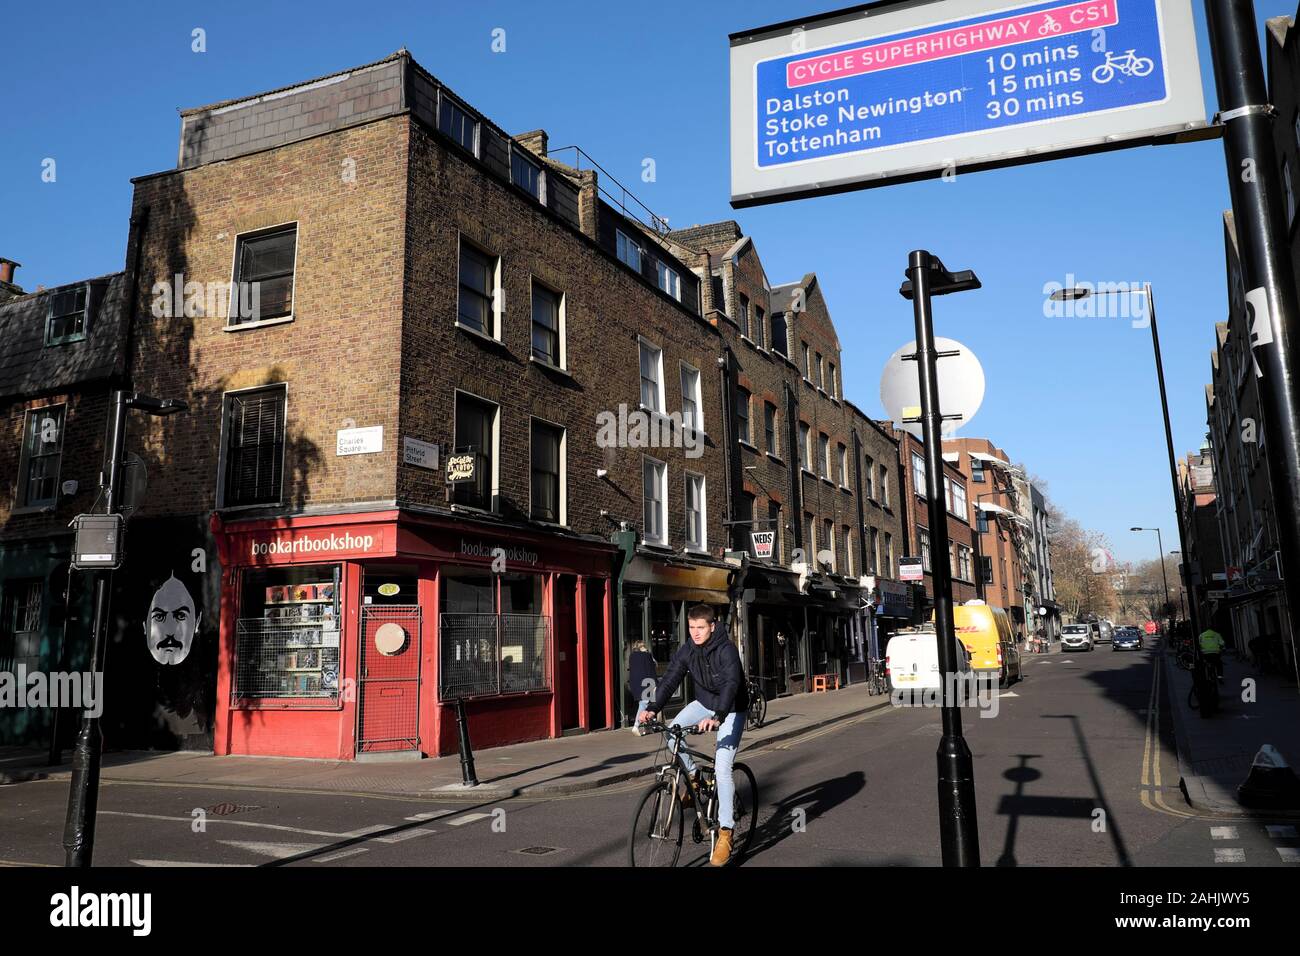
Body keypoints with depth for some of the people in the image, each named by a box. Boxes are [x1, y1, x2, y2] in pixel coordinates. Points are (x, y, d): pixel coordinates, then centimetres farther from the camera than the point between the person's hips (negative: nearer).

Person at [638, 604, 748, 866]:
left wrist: (718, 717, -56)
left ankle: (725, 833, -6)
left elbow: (731, 684, -41)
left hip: (731, 710, -5)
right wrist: (652, 708, -34)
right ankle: (694, 777, 6)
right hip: (704, 703, 6)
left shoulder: (727, 650, -28)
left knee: (722, 769, -15)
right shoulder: (686, 650, -11)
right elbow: (669, 679, -18)